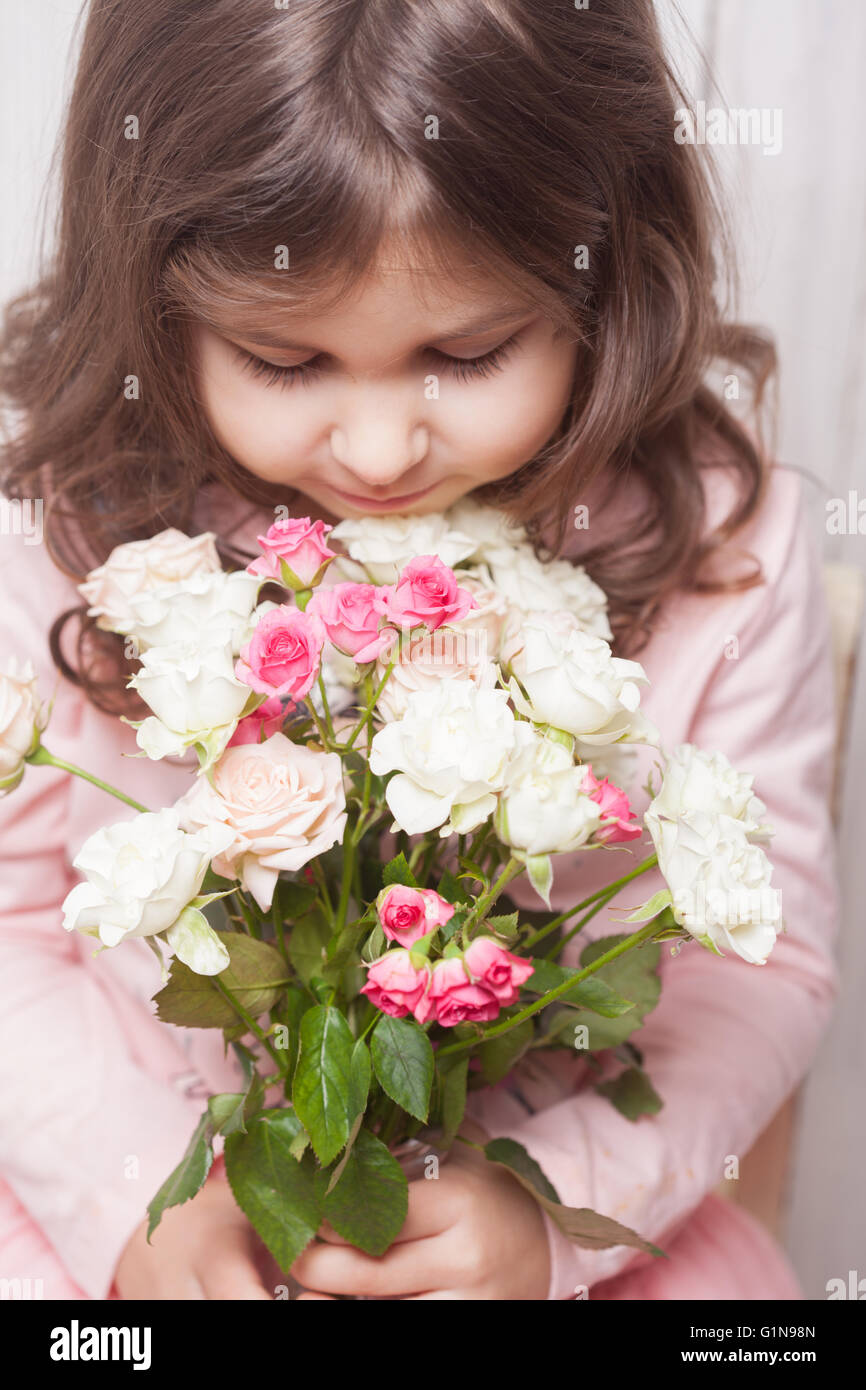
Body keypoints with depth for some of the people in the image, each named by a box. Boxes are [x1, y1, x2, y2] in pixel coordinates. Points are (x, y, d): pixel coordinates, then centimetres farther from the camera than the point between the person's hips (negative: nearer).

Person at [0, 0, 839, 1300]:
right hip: (134, 1177, 0)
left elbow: (756, 955, -5)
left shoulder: (724, 554, -12)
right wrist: (133, 1190, -13)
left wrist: (558, 1207, -17)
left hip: (544, 1202, 1)